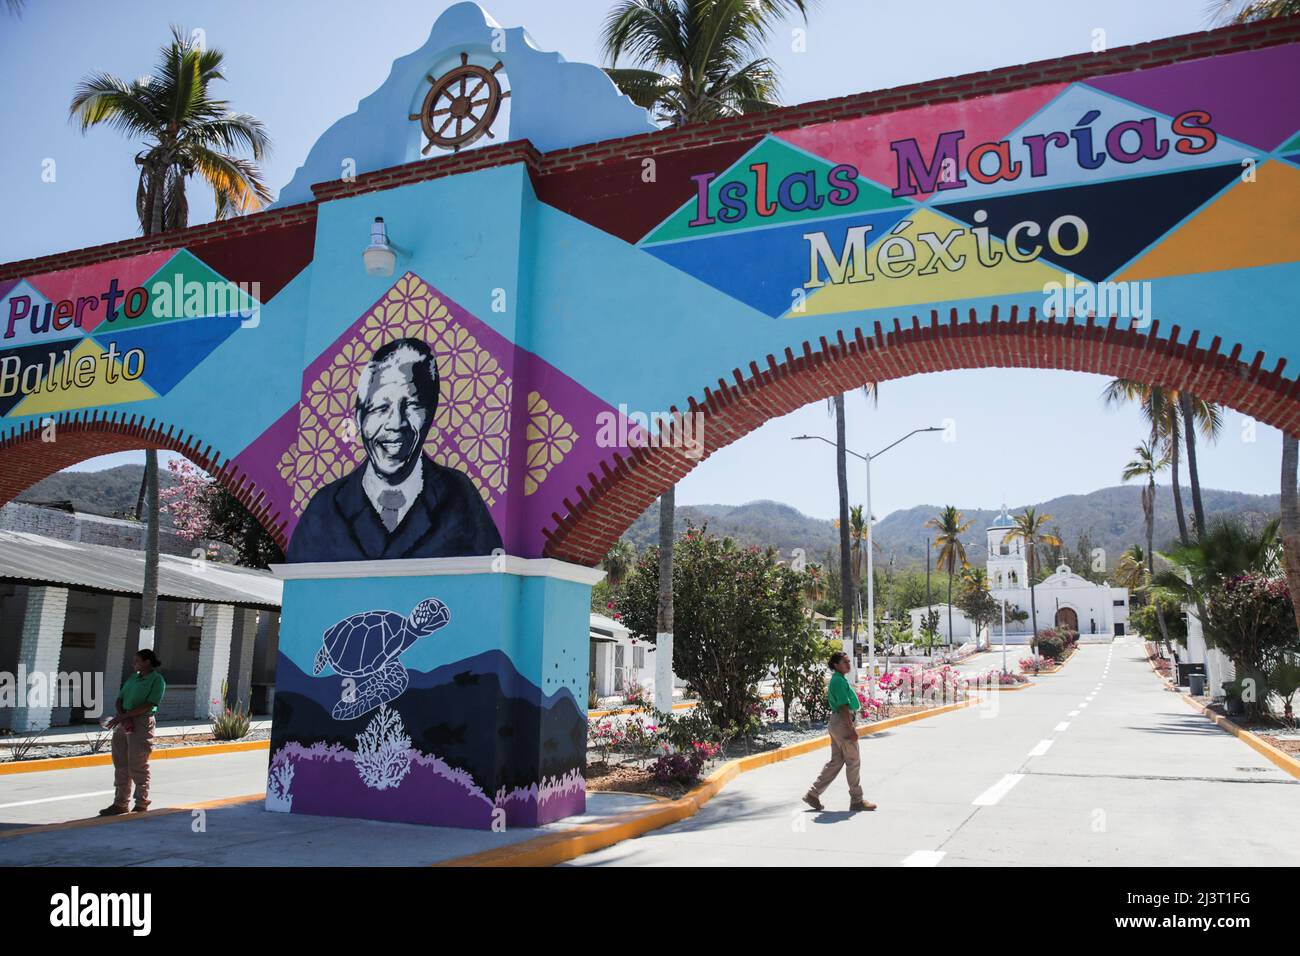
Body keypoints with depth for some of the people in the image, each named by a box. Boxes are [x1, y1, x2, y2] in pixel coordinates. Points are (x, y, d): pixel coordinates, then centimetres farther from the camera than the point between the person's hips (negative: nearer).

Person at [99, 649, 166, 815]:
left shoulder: (157, 680, -7)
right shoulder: (132, 678, 15)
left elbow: (148, 705, -17)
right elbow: (120, 700, 10)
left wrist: (121, 716, -20)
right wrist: (123, 717, -10)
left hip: (141, 723, -7)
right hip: (124, 723, 7)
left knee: (137, 766, -2)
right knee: (121, 765, 9)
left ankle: (142, 804, 9)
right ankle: (121, 803, 17)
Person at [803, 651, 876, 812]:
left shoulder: (838, 679, 15)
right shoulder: (839, 680, -17)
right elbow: (844, 707, -21)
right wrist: (851, 729, -22)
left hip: (837, 723, 10)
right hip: (843, 722, -10)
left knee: (836, 761, 12)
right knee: (853, 761, 0)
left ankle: (813, 794, 14)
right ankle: (856, 800, 10)